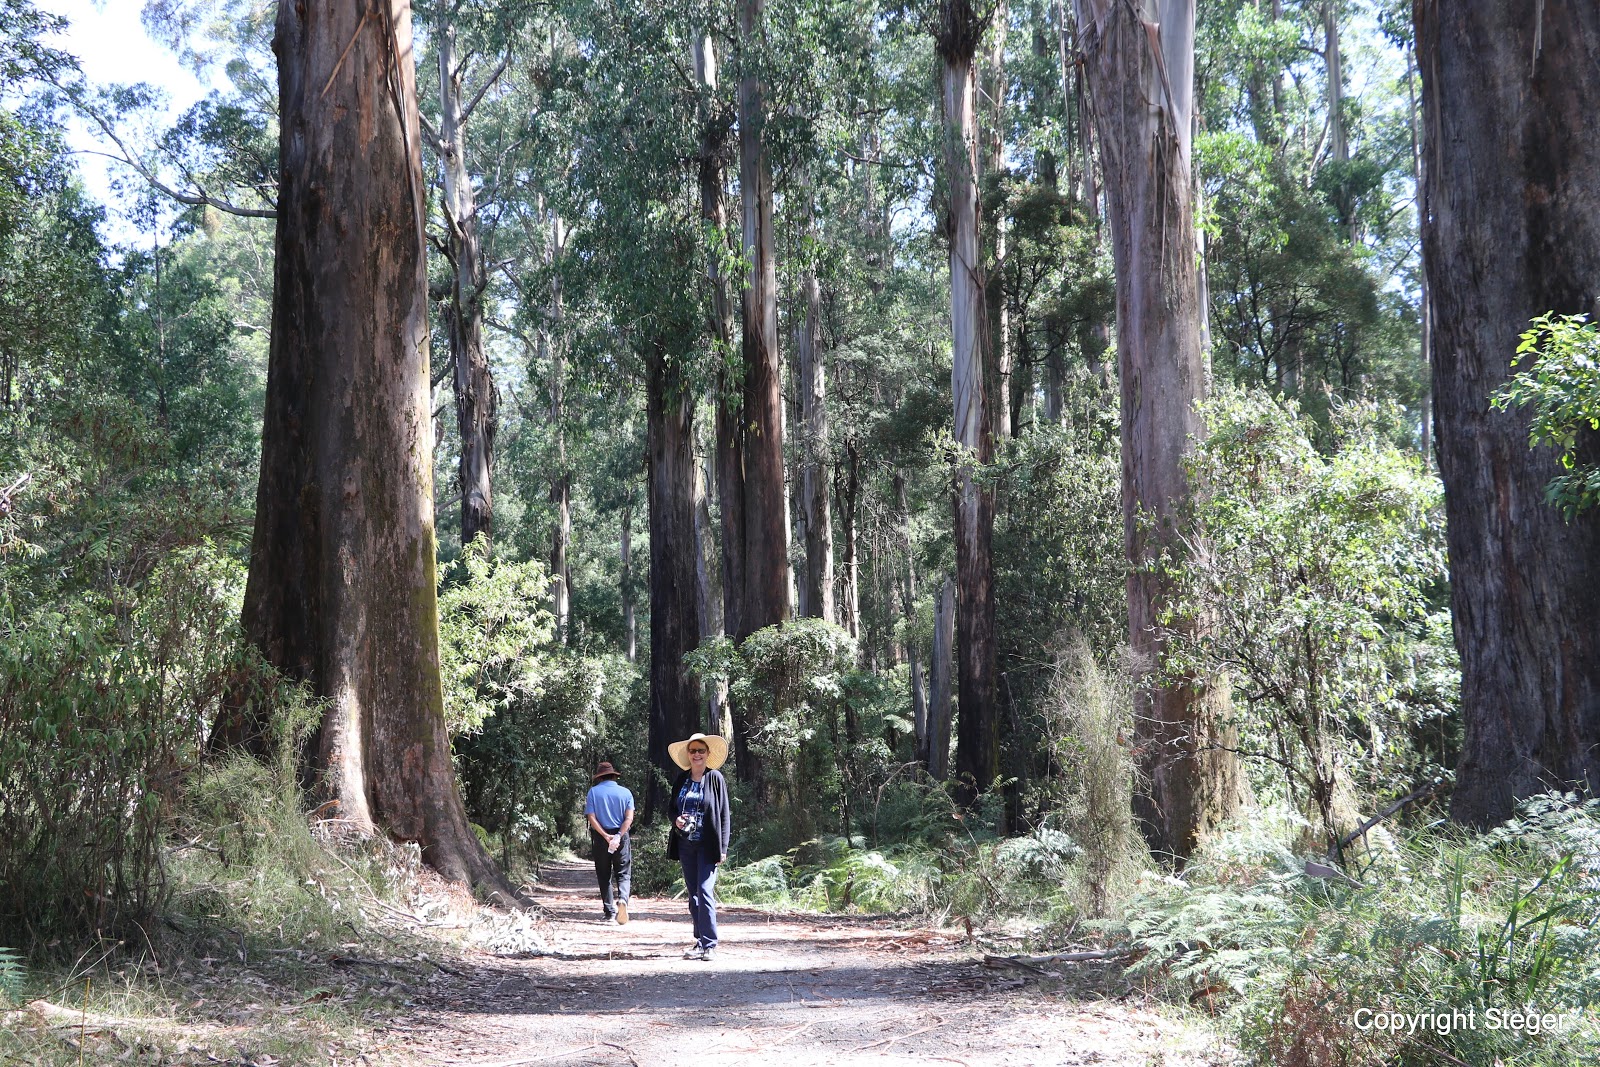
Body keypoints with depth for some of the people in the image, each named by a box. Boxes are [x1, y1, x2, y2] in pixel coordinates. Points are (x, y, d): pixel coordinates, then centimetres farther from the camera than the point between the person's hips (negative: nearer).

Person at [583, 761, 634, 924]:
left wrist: (606, 836, -11)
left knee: (604, 876, 9)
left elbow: (592, 818, -8)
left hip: (600, 837, 0)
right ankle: (623, 899, -25)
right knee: (623, 874, 3)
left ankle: (610, 912, 7)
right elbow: (629, 818, -7)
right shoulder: (625, 792, 3)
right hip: (621, 837, 0)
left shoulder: (593, 792, 1)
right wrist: (618, 836, -13)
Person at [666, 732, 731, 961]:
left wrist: (722, 847, -9)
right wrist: (676, 819, -6)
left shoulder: (715, 778, -3)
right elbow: (671, 808, 18)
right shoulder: (681, 780, 10)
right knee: (693, 895, 9)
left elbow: (723, 814, -4)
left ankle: (709, 945, -11)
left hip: (707, 845, -5)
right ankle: (700, 941, 16)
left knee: (704, 892, -13)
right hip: (686, 845, 5)